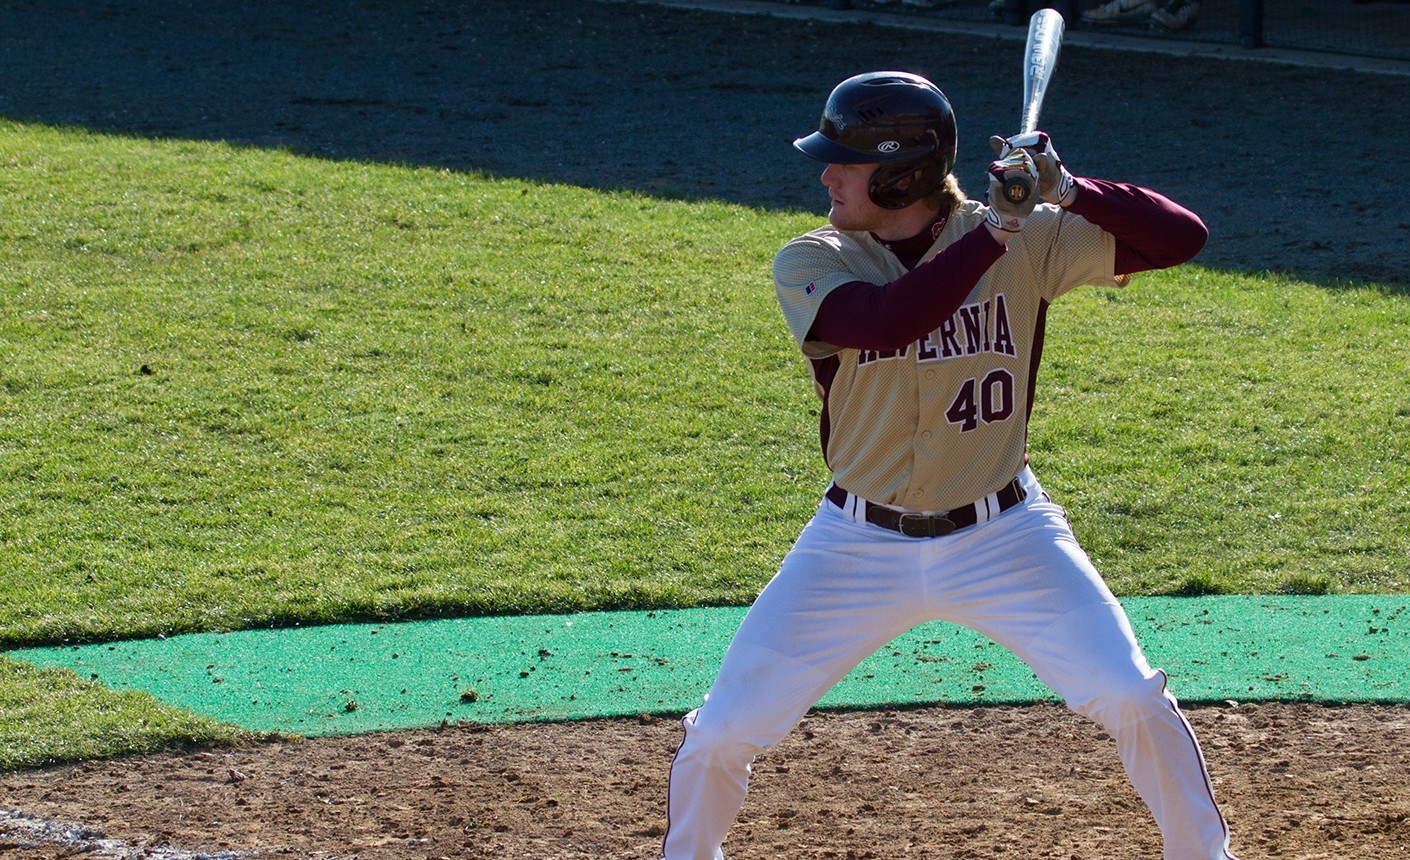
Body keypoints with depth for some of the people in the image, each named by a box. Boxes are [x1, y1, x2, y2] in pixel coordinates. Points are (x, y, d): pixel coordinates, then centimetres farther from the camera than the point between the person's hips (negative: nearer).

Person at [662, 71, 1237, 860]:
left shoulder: (1031, 241, -9)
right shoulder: (812, 264, -11)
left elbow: (1183, 238, -13)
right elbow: (888, 322, -32)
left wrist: (1067, 192, -27)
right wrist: (997, 228, -30)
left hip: (1004, 536, 0)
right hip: (860, 548, 0)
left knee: (1134, 699, -9)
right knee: (725, 732, -1)